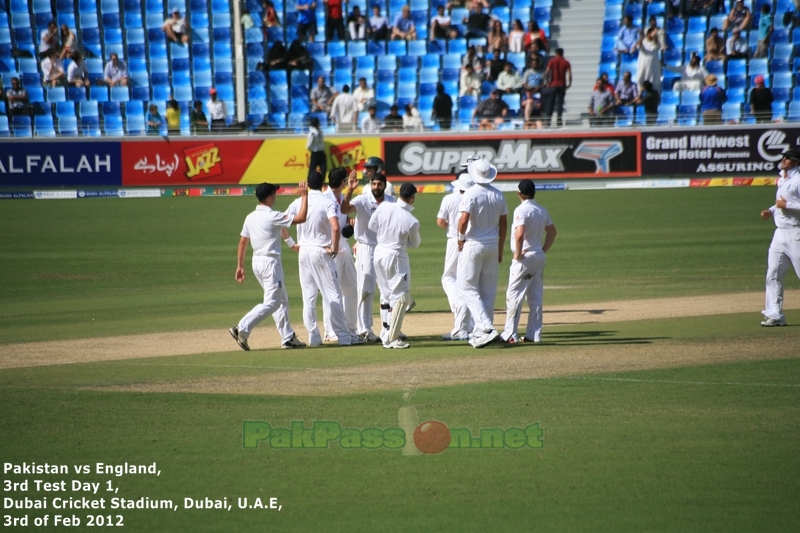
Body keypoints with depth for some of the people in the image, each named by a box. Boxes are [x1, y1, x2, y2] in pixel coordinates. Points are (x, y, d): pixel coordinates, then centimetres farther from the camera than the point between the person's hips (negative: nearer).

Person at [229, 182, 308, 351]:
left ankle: (288, 338, 17)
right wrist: (304, 196, -8)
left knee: (282, 299, 16)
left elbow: (242, 242, 10)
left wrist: (240, 266, 15)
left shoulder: (250, 217, 8)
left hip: (257, 262, 9)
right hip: (270, 262, -9)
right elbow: (301, 218, -16)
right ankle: (242, 329, -19)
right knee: (272, 303, -8)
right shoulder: (272, 216, -15)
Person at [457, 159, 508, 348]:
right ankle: (480, 332, 15)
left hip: (472, 245, -6)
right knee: (488, 290, 11)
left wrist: (461, 237, -5)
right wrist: (500, 250, 16)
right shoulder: (498, 195, 4)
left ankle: (486, 327, -17)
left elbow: (464, 220, -24)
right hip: (492, 246, 6)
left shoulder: (471, 194, -13)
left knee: (468, 287, -1)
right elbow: (503, 224, 9)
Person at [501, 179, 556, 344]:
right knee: (535, 298, 10)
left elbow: (520, 234, -28)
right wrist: (544, 250, 15)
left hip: (524, 258, -7)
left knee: (514, 296, -3)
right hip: (540, 256, 7)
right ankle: (534, 335, 10)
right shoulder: (542, 210, 9)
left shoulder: (521, 210, -15)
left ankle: (510, 334, -5)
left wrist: (518, 254, -16)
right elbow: (552, 232, 16)